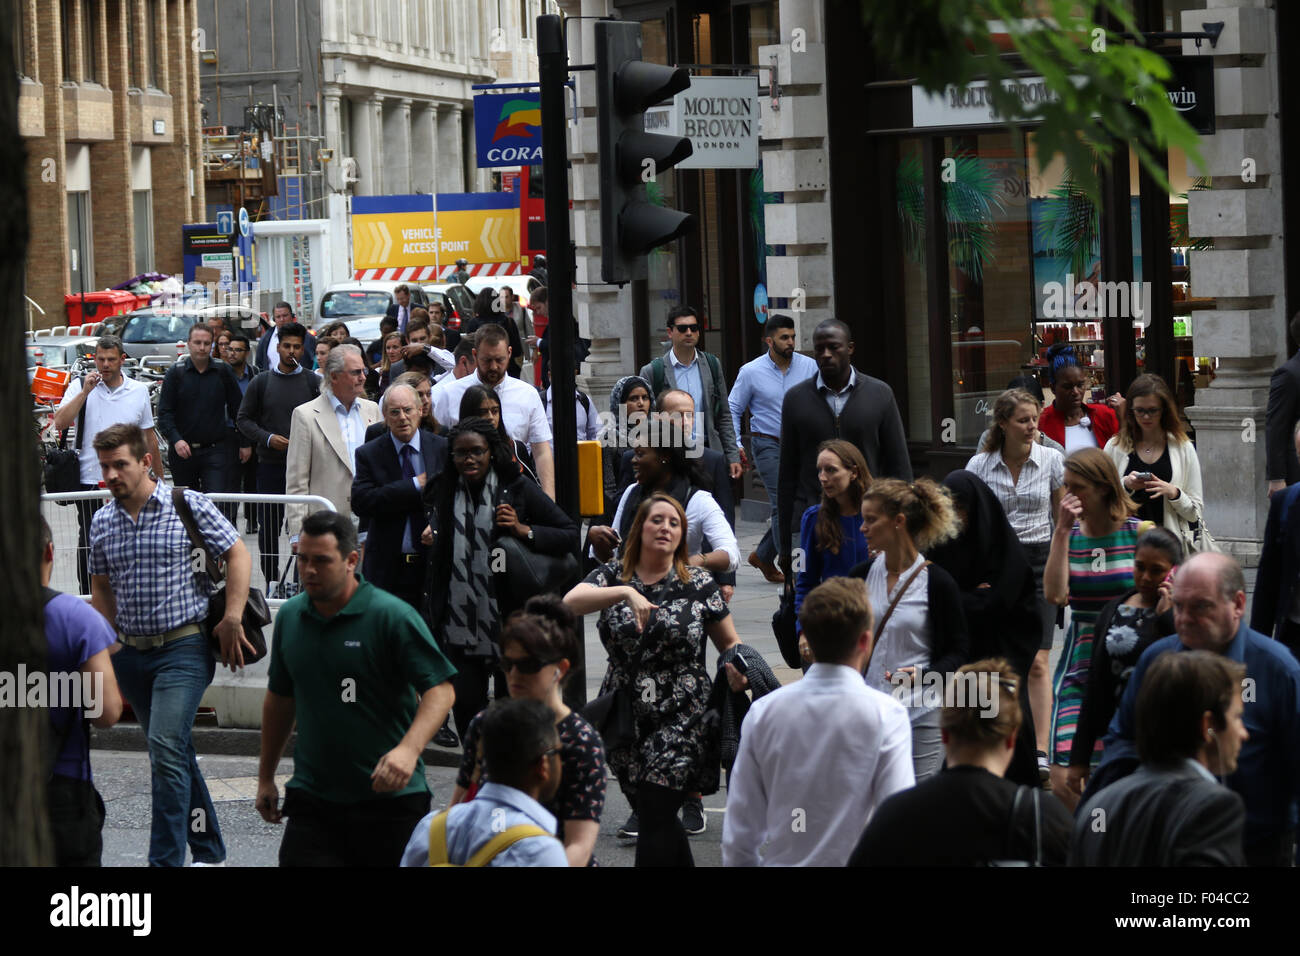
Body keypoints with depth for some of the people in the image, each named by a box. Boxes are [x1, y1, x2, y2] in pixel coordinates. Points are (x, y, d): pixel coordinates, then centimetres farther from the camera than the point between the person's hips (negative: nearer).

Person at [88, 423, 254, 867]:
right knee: (173, 753, 14)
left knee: (166, 747, -18)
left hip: (183, 649, -6)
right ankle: (208, 850, 27)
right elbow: (102, 590, 16)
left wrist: (231, 620, -9)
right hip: (131, 653, 6)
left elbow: (238, 555, -3)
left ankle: (166, 859, -17)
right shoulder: (102, 523, 7)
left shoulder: (189, 505, -7)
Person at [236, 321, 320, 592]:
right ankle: (272, 580, 11)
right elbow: (243, 418, 8)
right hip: (271, 465, 1)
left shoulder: (313, 382, 5)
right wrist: (267, 438, -7)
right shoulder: (261, 382, 6)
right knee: (269, 525, 2)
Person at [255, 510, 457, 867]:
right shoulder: (290, 616, 7)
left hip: (390, 796, -4)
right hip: (311, 795, 4)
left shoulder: (392, 616, -10)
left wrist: (409, 749, -31)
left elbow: (440, 689, -14)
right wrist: (265, 777, 22)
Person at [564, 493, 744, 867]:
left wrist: (735, 667, -16)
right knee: (651, 816, 11)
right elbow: (571, 602, -17)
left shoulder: (698, 583, 1)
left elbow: (730, 643, 8)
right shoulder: (612, 576, 3)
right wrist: (625, 592, -32)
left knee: (655, 818, -12)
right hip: (626, 720, 3)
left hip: (681, 720, -3)